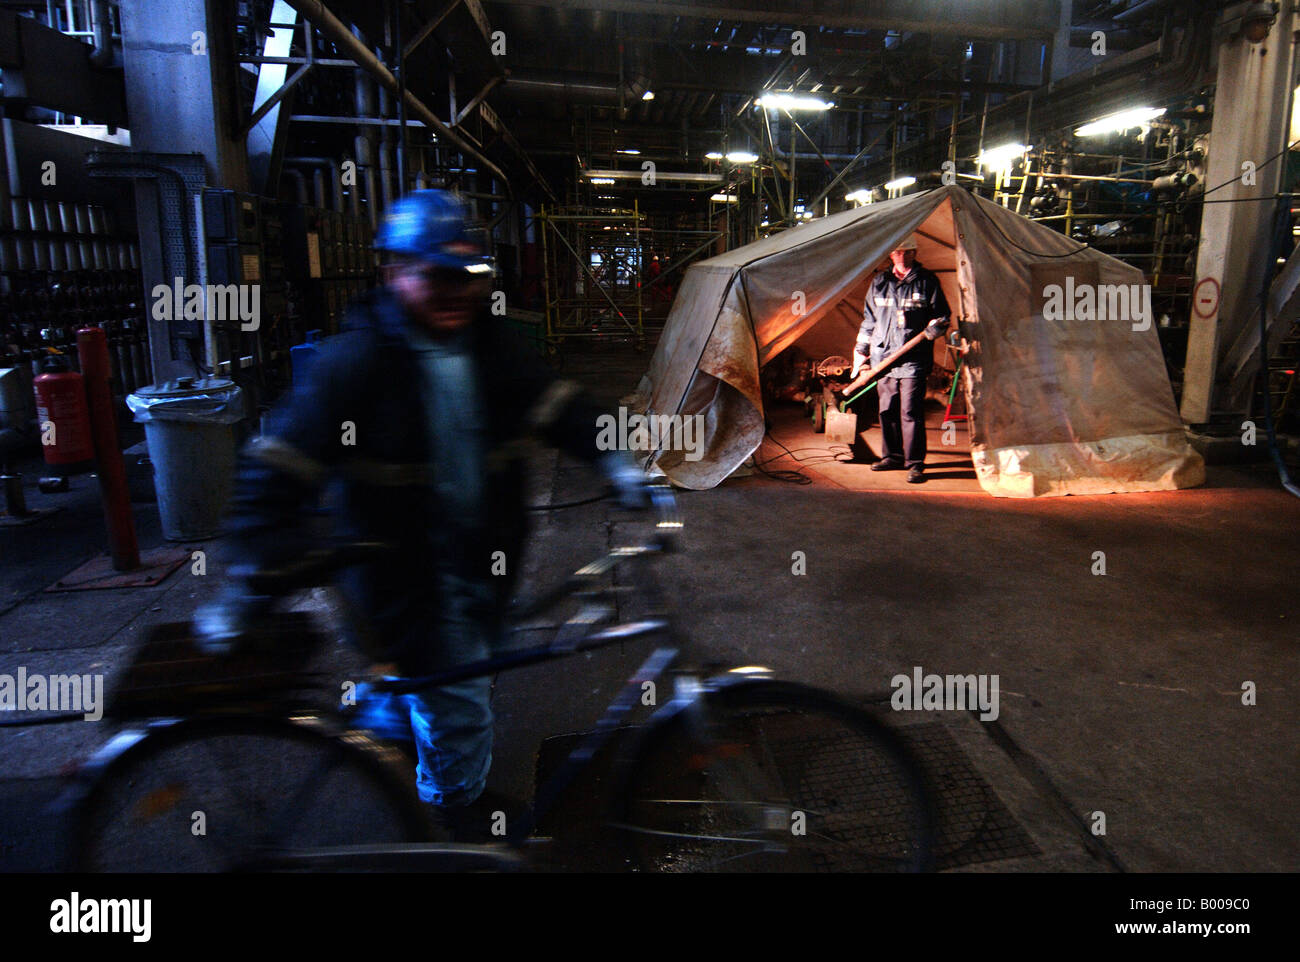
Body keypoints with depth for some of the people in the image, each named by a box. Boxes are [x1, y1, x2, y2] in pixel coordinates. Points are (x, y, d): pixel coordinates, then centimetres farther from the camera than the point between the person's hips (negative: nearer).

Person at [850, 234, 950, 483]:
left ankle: (915, 463, -3)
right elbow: (869, 320, 21)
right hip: (884, 358, 4)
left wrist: (935, 327, -12)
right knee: (887, 410, 8)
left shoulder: (927, 281, 6)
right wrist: (861, 352, 19)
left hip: (914, 359, -4)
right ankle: (892, 456, 22)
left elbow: (941, 314, 10)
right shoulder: (879, 283, 15)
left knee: (911, 412, -9)